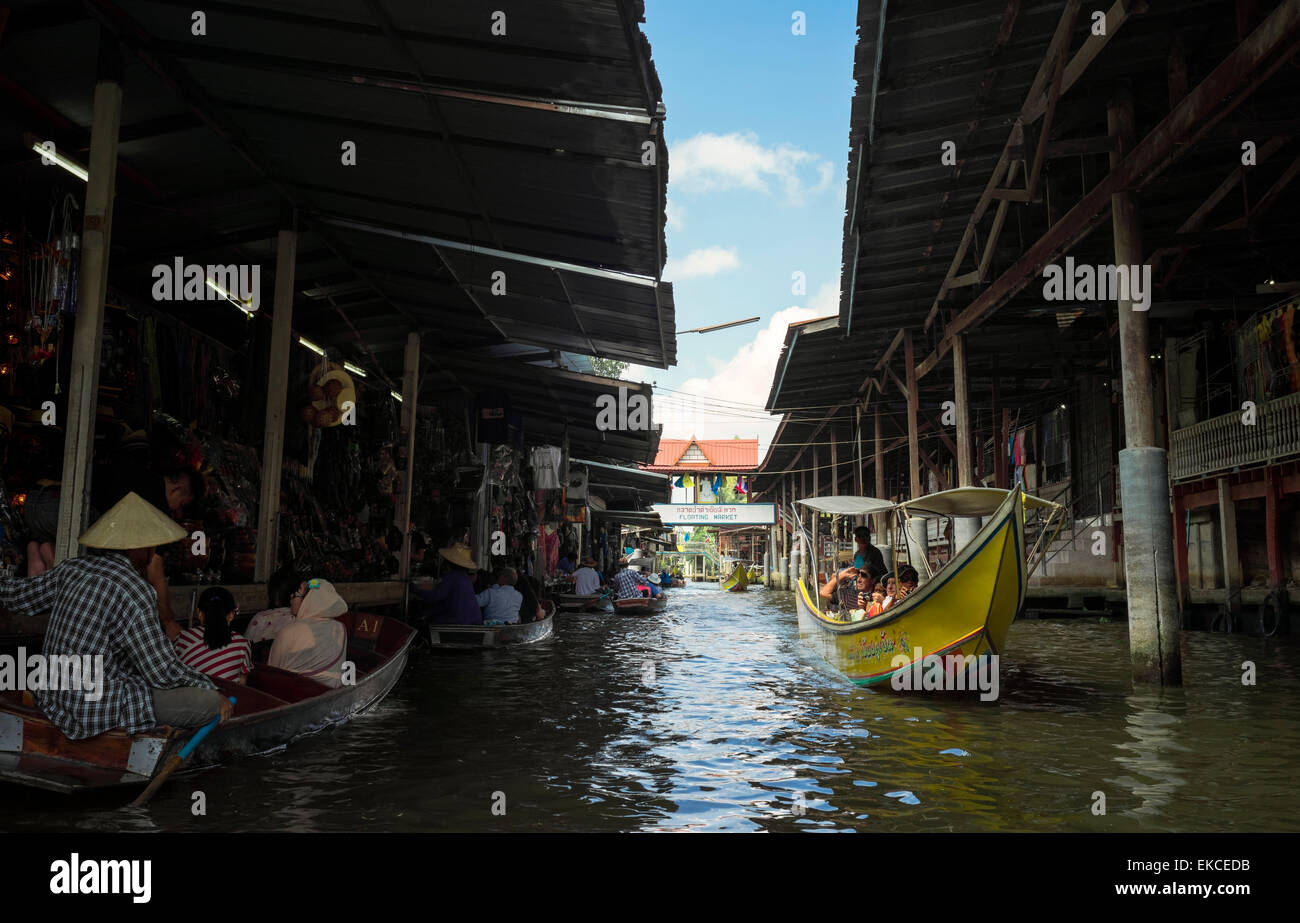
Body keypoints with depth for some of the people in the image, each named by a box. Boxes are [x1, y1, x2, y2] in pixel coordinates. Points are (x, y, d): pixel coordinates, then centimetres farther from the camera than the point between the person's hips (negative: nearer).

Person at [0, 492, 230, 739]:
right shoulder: (135, 592, -22)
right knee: (211, 701, -13)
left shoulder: (72, 568, 1)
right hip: (96, 712, -10)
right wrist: (212, 690, -5)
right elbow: (163, 672, -18)